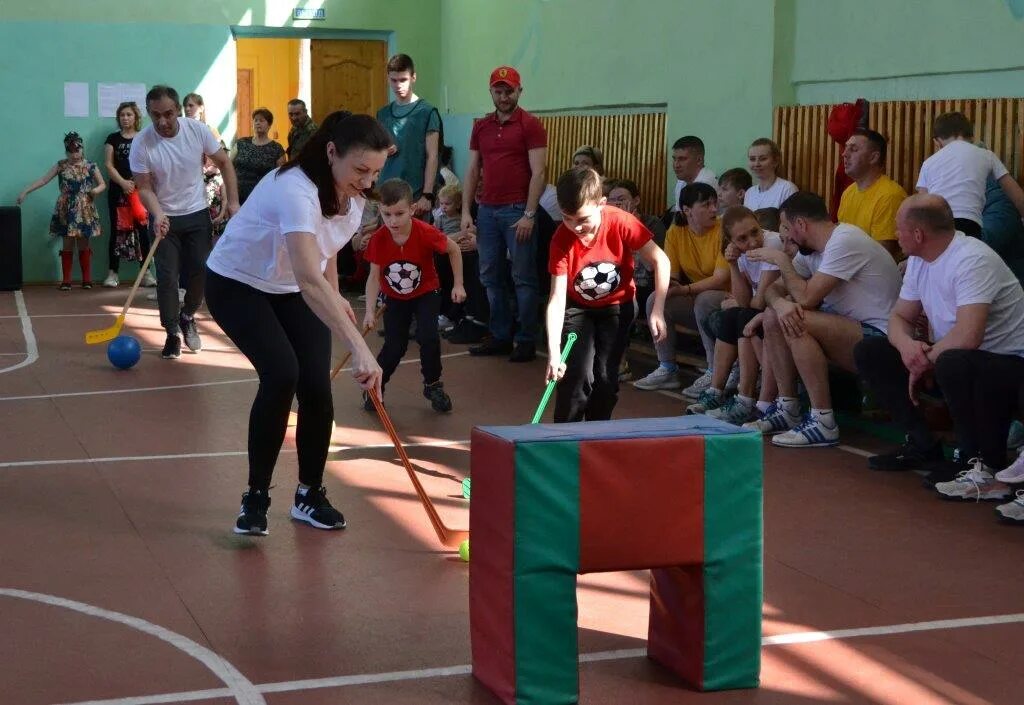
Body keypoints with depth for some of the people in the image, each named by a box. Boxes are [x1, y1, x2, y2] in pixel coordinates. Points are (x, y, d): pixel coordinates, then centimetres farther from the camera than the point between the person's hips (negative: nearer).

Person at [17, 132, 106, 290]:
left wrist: (96, 190, -17)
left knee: (83, 245, 4)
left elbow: (102, 184, 7)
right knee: (67, 245, 2)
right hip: (65, 211, 1)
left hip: (84, 211, -1)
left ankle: (87, 279, 11)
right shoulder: (60, 166, 2)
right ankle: (66, 281, 6)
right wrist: (25, 191, -7)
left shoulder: (90, 166, 0)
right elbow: (43, 180, 0)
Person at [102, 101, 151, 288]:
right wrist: (123, 183, -13)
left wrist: (134, 183, -12)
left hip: (140, 189, 0)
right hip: (118, 190, 0)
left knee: (143, 230, -3)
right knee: (117, 230, 1)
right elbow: (108, 165, 1)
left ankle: (146, 273, 1)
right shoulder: (113, 138, 7)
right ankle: (112, 273, 4)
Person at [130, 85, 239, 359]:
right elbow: (145, 188, -13)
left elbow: (224, 163, -2)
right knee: (167, 277, -6)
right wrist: (158, 215, -31)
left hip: (197, 214, 2)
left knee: (200, 273, 2)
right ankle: (173, 333, 9)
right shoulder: (141, 143, -19)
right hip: (164, 218, -1)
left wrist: (233, 202, -7)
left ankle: (187, 316, 30)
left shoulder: (198, 130, -15)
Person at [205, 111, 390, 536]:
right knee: (281, 373, -25)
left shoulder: (353, 194, -12)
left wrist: (336, 297, 4)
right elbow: (310, 280, -51)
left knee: (317, 386, -8)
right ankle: (255, 497, -10)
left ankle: (310, 494, 12)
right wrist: (360, 350, -58)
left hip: (292, 290, 6)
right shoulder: (296, 191, -38)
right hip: (236, 285, -6)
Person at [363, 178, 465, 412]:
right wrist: (370, 310, -23)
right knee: (394, 347, -3)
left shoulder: (427, 234, -28)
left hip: (426, 293, -1)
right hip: (395, 298, 1)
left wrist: (458, 285, -9)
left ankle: (433, 385, 3)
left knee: (428, 338, -19)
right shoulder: (378, 240, -23)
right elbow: (374, 277, -14)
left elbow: (454, 250, -10)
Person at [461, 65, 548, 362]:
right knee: (490, 277, 9)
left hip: (517, 211, -6)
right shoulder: (481, 127, 13)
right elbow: (472, 170, 15)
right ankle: (500, 337, 18)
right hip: (487, 210, 6)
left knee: (523, 278, -1)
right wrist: (466, 211, 7)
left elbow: (538, 173, -8)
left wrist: (529, 215, -15)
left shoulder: (530, 125, -3)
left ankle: (526, 341, 5)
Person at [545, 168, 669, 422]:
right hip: (578, 308, 0)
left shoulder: (621, 222, -27)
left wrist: (657, 311, -24)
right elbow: (557, 298, -28)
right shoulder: (562, 239, -25)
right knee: (578, 372, -16)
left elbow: (660, 261, -18)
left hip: (618, 305, 0)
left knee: (606, 375, -7)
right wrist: (553, 353, -36)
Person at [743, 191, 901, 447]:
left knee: (798, 323, -28)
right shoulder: (811, 249, 9)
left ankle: (823, 423, -21)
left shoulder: (845, 241, -19)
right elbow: (774, 289, 9)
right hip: (848, 327, 10)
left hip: (879, 337, -10)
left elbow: (807, 298, -24)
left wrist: (781, 260, -10)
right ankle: (787, 410, 7)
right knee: (773, 317, 2)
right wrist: (780, 302, -15)